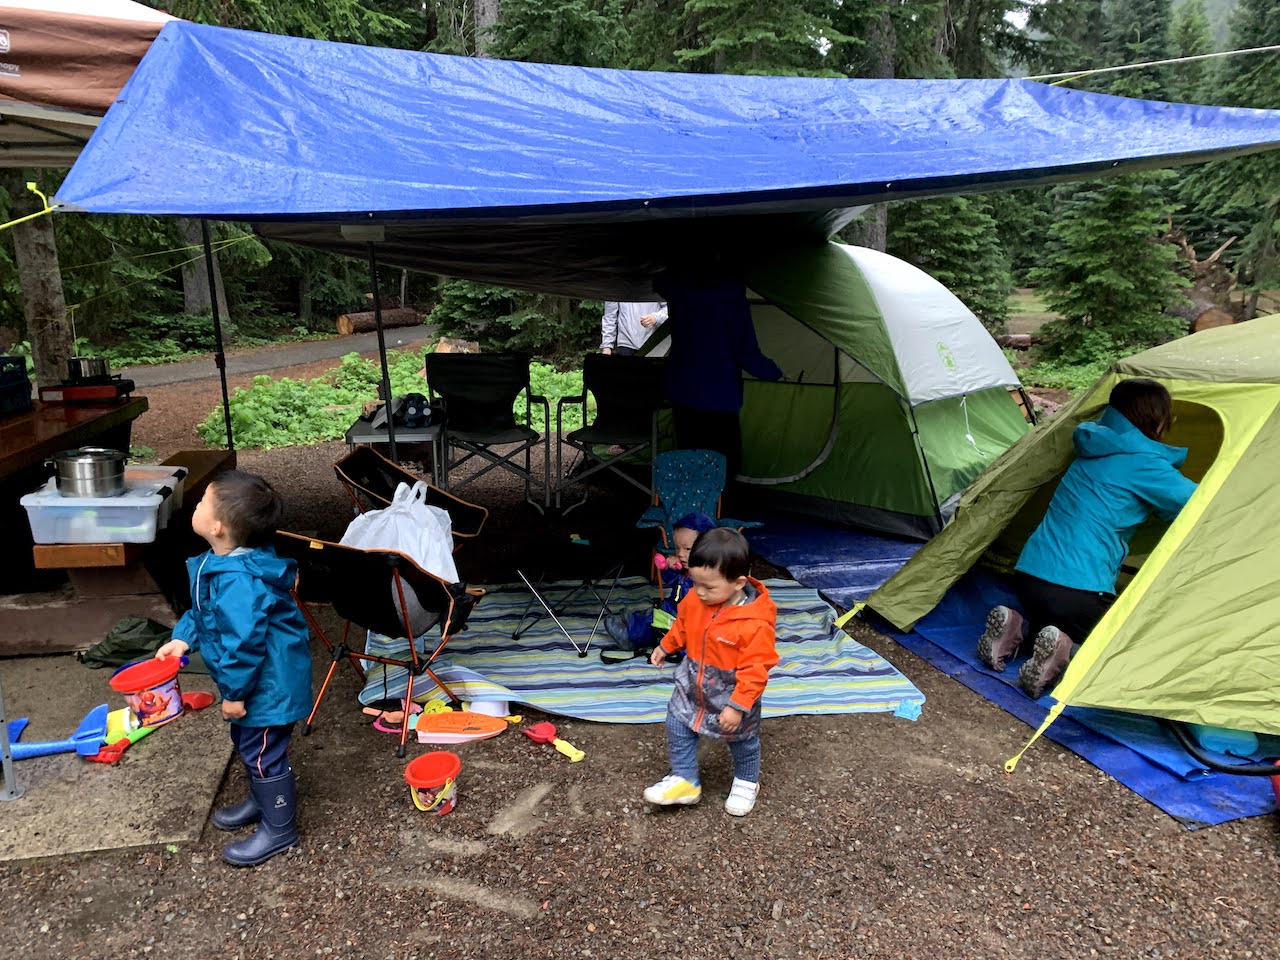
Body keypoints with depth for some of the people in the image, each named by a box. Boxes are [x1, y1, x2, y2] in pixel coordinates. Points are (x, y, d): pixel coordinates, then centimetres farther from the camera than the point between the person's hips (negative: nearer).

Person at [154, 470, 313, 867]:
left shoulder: (238, 581, -35)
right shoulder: (221, 562, -1)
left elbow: (244, 642, -31)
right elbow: (204, 609, 17)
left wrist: (234, 693, -21)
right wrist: (184, 637, 8)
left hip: (266, 683, -11)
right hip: (255, 676, 11)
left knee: (263, 752, 5)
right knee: (247, 742, 27)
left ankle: (279, 829, 23)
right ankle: (261, 800, 48)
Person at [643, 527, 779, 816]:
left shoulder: (755, 624, -36)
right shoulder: (695, 600, -17)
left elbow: (755, 670, -29)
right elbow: (682, 624, 7)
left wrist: (738, 706, -27)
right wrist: (665, 646, 15)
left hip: (733, 695, -5)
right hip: (692, 686, 5)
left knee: (742, 739, 19)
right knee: (677, 727, 11)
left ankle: (746, 783, 47)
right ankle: (685, 780, 30)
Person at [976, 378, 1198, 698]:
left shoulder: (1092, 452, 15)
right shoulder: (1143, 464, -7)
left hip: (1028, 576, 7)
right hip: (1078, 591, -7)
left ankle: (1017, 626, 6)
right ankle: (1067, 651, -13)